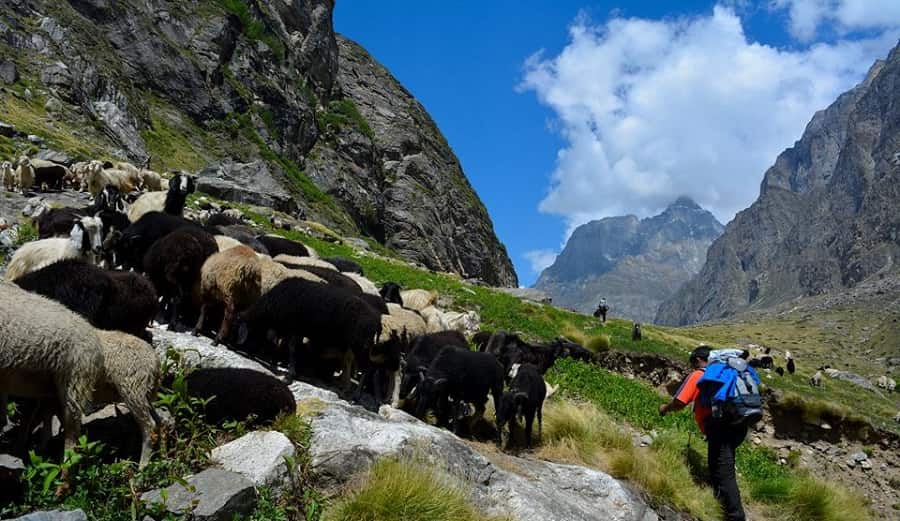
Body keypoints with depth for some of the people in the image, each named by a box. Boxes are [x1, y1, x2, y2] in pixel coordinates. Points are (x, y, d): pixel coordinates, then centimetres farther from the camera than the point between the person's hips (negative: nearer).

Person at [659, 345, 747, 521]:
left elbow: (679, 402, -1)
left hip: (720, 426, -8)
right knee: (720, 470, 21)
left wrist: (665, 408, 18)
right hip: (738, 425, 8)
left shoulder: (697, 376, 5)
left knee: (723, 475, -9)